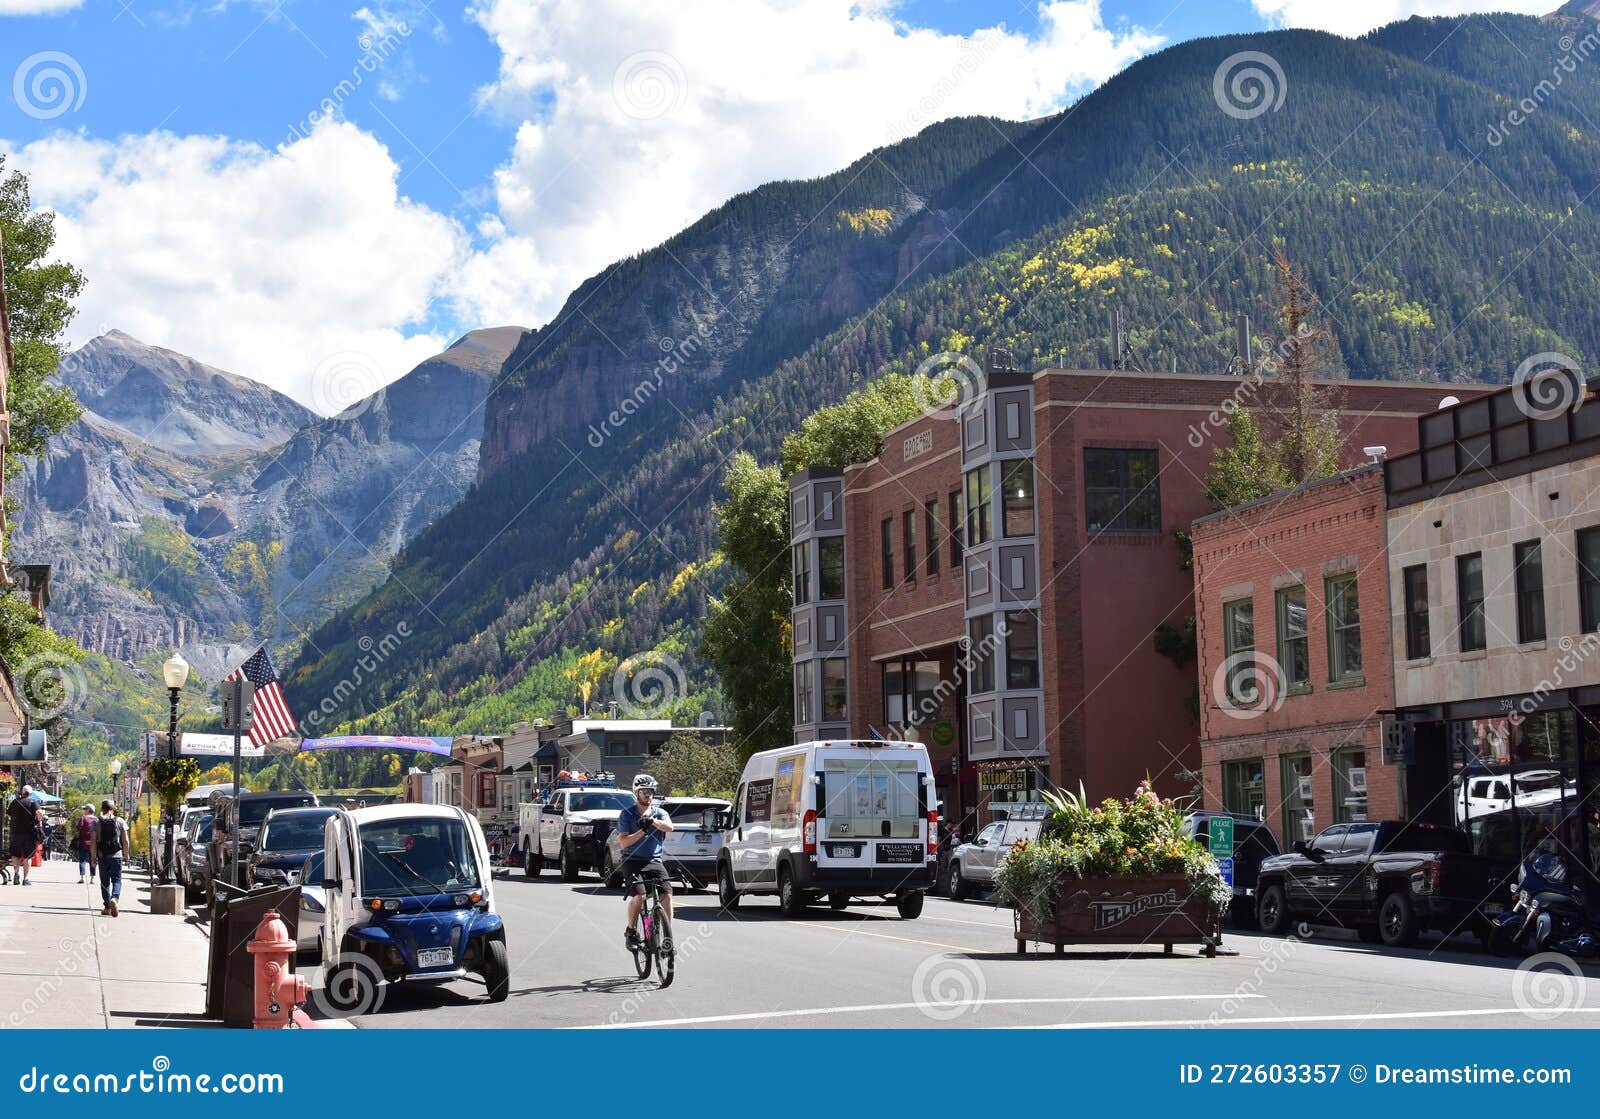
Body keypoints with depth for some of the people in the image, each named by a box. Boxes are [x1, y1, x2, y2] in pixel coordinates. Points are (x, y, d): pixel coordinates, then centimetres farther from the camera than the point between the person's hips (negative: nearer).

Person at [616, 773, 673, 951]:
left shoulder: (659, 813, 11)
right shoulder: (627, 814, 3)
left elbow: (669, 827, -12)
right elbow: (623, 842, -6)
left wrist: (652, 821, -29)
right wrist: (641, 831, -18)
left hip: (654, 861, 3)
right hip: (632, 861, -3)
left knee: (667, 894, -17)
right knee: (639, 895, -23)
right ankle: (631, 932, -2)